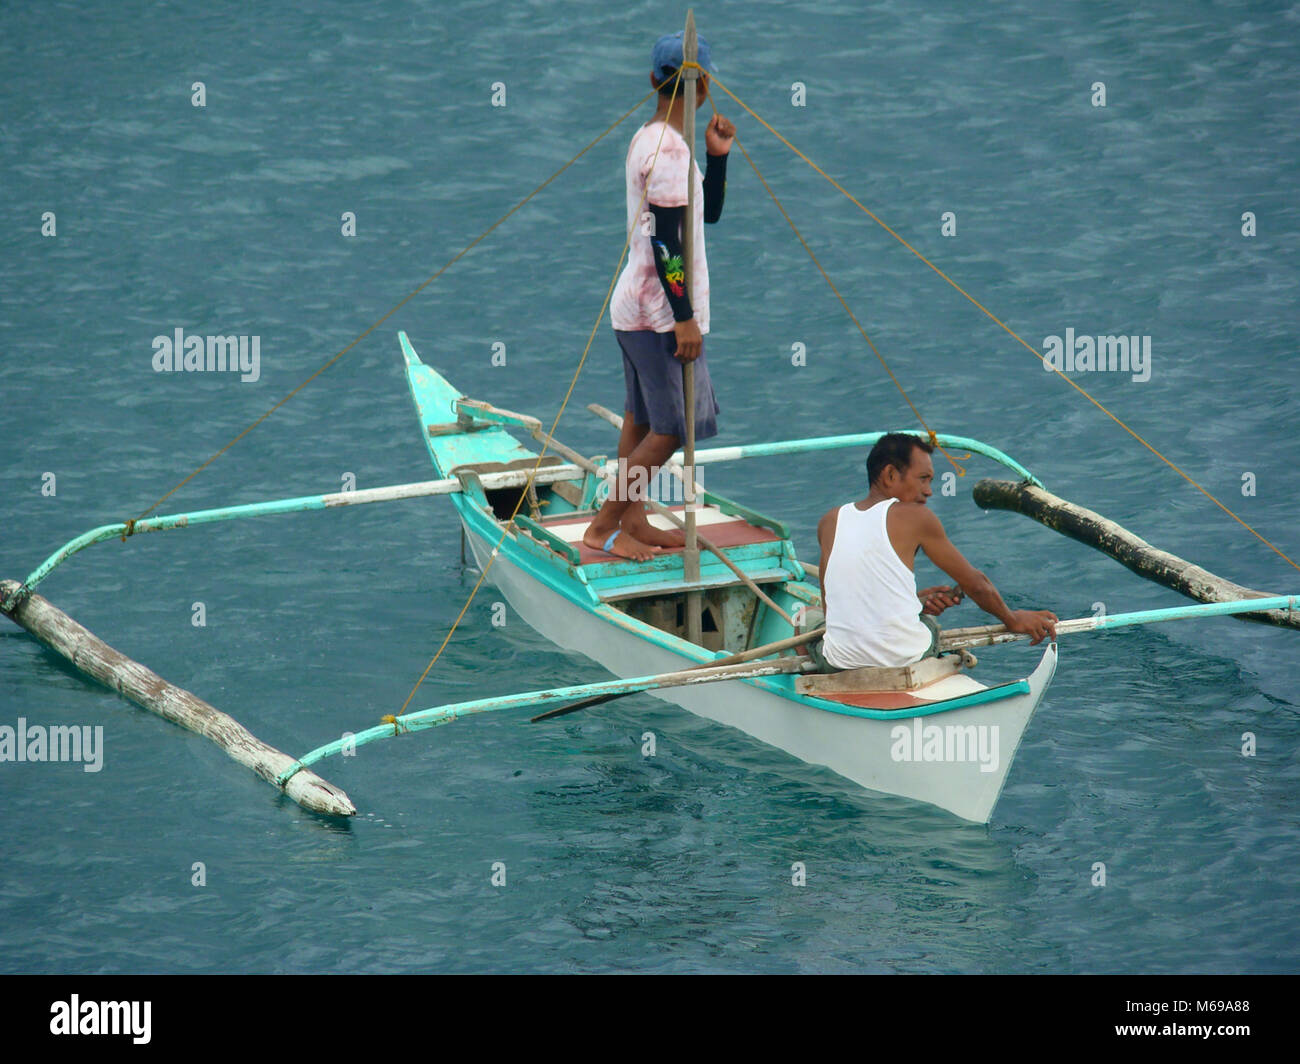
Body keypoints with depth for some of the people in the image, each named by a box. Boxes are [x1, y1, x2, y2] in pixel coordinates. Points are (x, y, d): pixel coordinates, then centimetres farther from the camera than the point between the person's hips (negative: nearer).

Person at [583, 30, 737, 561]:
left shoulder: (647, 139, 12)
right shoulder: (671, 148, -19)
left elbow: (708, 212, 20)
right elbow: (664, 242, -22)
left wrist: (718, 156, 6)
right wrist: (684, 317, -20)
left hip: (635, 308, 10)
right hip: (660, 312, -10)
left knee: (641, 421, 14)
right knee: (672, 429, -5)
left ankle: (633, 522, 19)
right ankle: (602, 527, -2)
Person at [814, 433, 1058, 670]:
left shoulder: (830, 523, 7)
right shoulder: (914, 517, -2)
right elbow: (975, 584, 7)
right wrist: (1013, 620, 25)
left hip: (841, 662, 2)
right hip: (906, 659, -2)